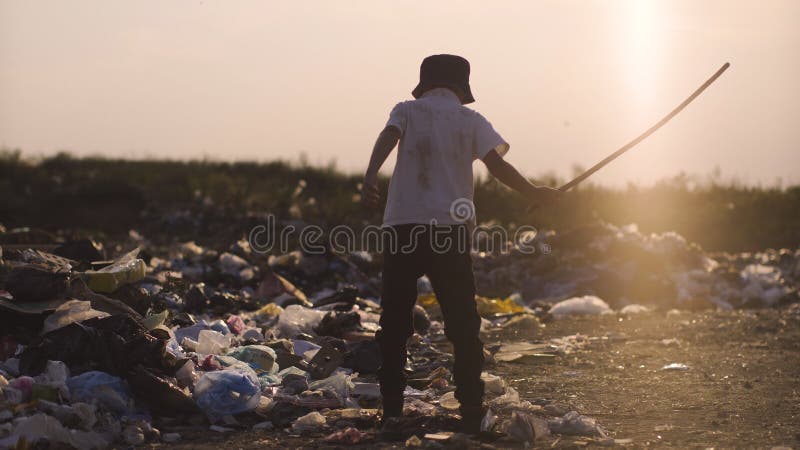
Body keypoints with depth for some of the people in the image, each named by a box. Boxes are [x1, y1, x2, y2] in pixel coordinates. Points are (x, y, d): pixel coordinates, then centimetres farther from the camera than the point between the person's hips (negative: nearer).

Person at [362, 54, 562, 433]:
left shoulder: (406, 111, 10)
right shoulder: (470, 120, 10)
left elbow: (387, 138, -11)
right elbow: (496, 164, -1)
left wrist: (370, 177, -26)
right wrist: (533, 193, 11)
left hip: (402, 226, 0)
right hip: (451, 228, 0)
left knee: (394, 321, 8)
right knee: (462, 323, 6)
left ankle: (391, 408, 4)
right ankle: (471, 411, 2)